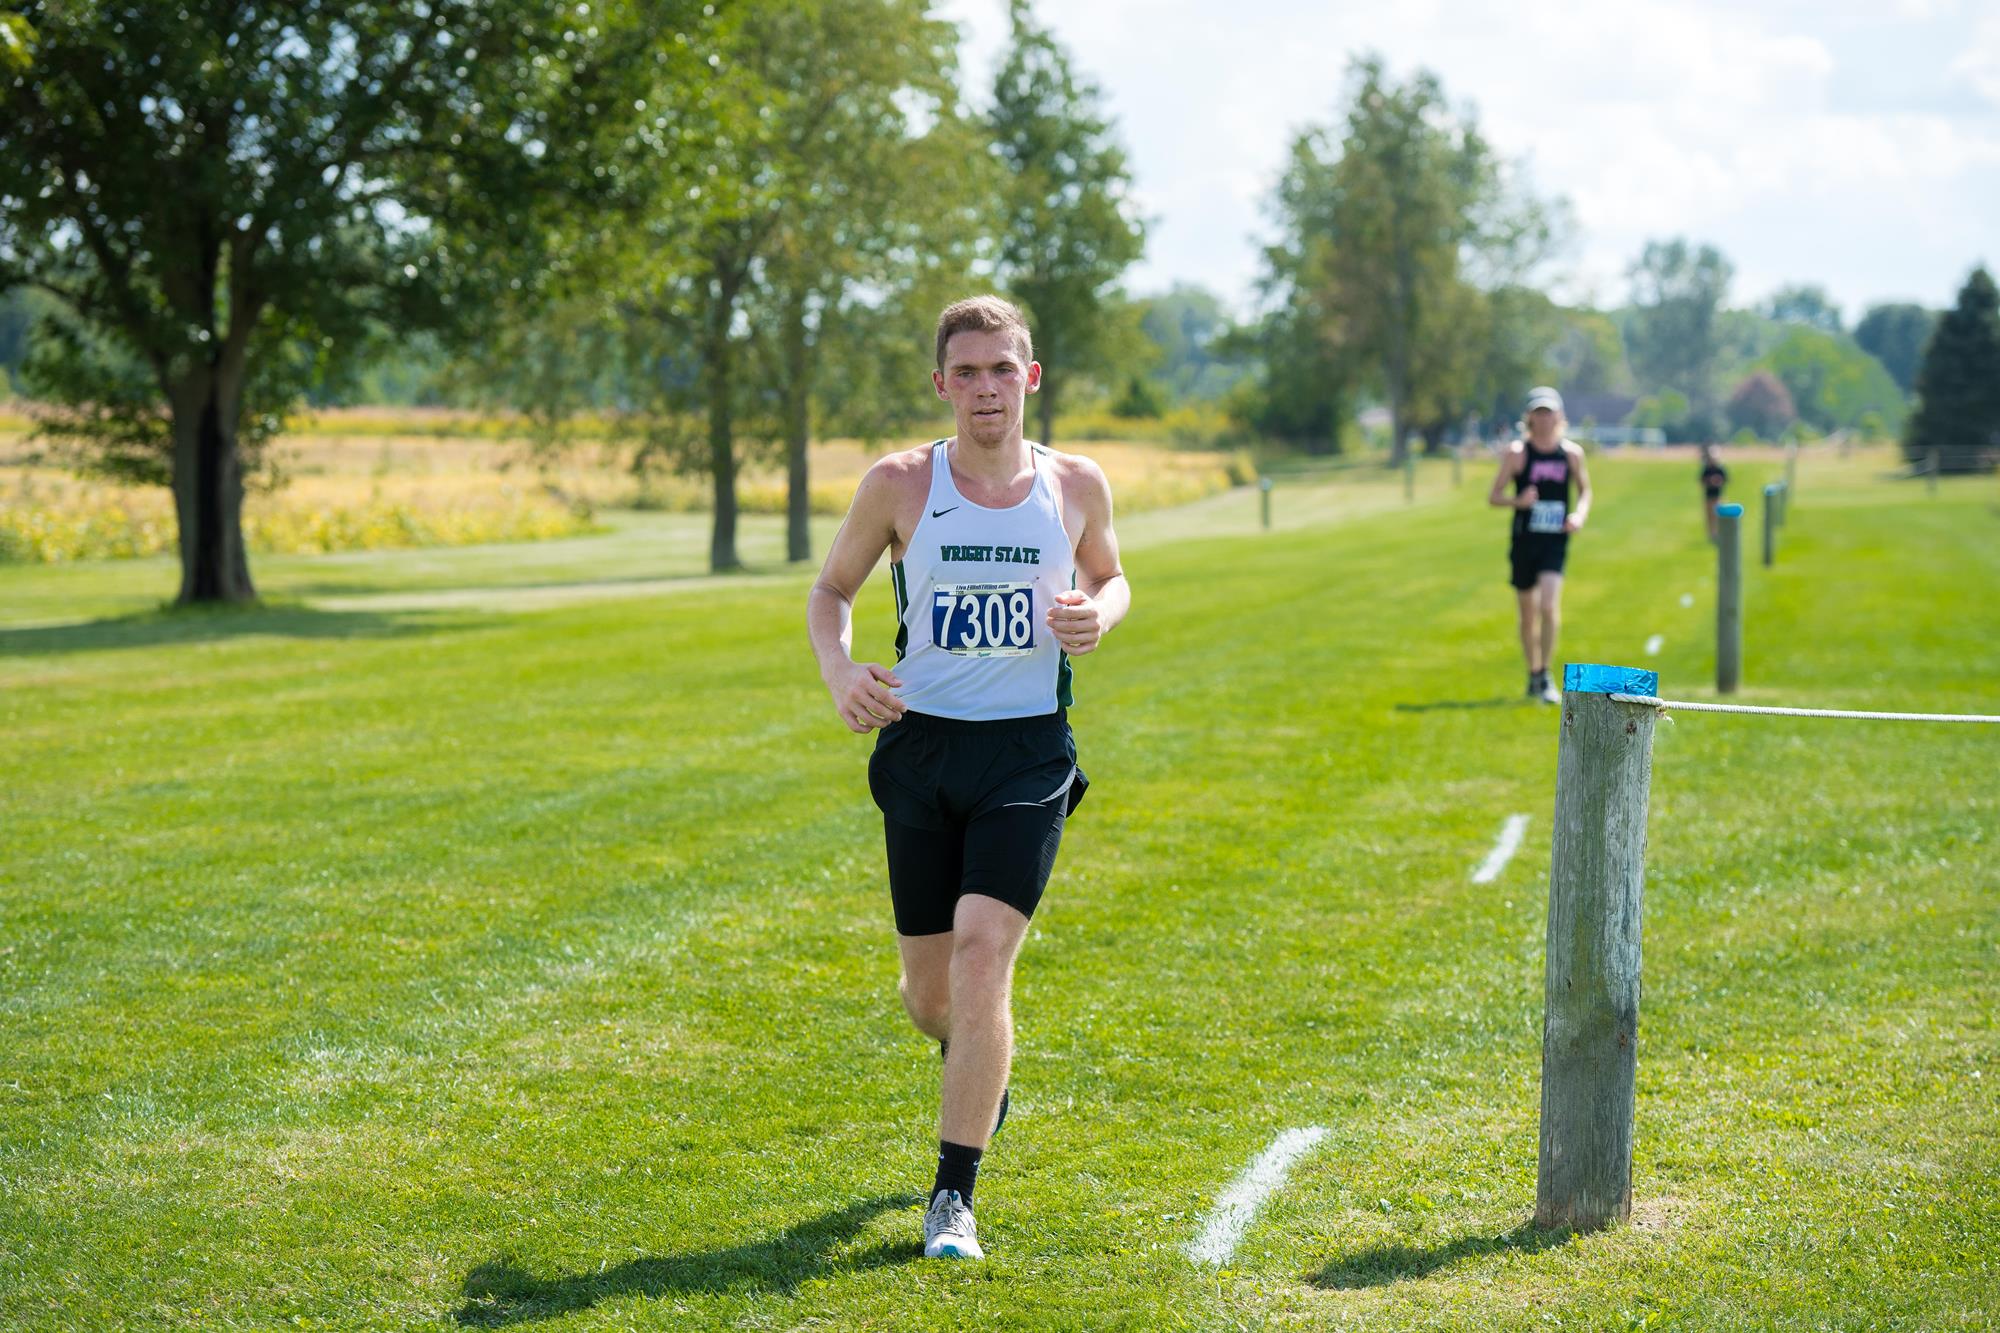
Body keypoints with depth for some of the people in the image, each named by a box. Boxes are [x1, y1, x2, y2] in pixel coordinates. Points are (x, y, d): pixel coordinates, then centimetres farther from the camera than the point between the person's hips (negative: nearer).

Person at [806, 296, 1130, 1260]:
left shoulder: (1077, 485, 1)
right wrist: (838, 671, -9)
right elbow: (831, 587, 11)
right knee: (930, 987, 9)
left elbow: (1109, 576, 19)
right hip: (920, 747, 1)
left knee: (983, 955, -18)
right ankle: (972, 1066, 48)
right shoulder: (899, 485, -2)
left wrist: (1100, 614, -5)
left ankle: (953, 1197, -10)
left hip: (1028, 753, -1)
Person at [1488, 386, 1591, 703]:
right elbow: (1494, 496, 0)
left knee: (1549, 607, -18)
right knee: (1528, 613, 10)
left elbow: (1584, 490, 18)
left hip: (1555, 542, 0)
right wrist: (1518, 501, -20)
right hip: (1524, 540, 0)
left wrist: (1580, 514, -2)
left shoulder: (1571, 453, 4)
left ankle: (1545, 676, -10)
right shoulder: (1517, 452, -1)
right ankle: (1533, 673, 28)